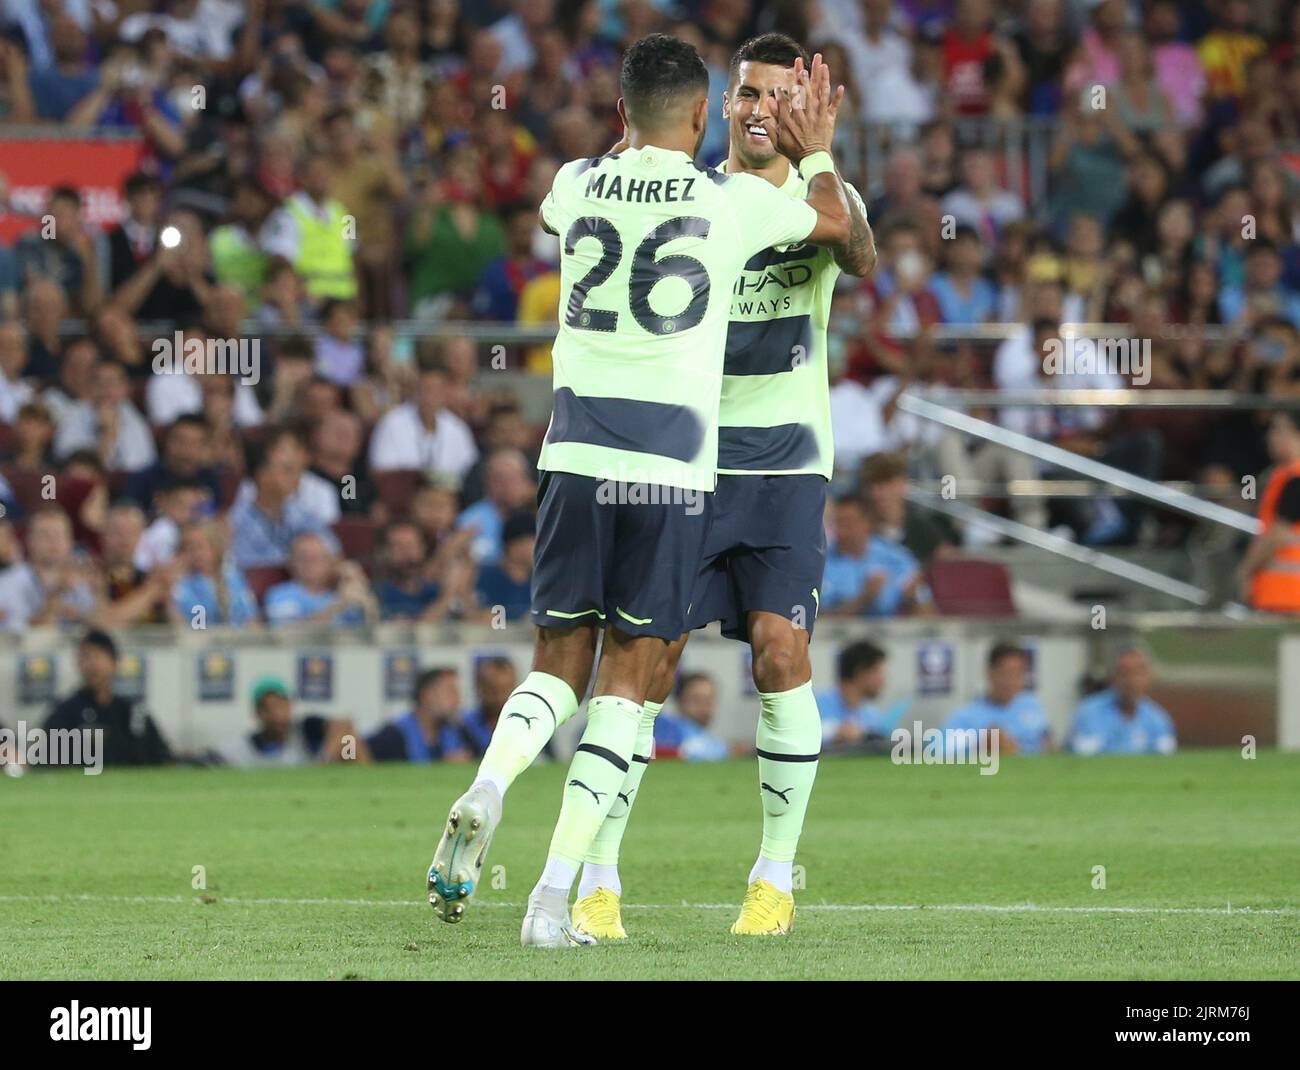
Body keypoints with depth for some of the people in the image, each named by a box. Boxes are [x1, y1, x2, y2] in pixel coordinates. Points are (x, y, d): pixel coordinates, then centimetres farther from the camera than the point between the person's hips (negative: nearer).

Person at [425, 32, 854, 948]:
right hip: (675, 469, -2)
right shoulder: (734, 201, -3)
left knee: (560, 665, 13)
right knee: (628, 680, 4)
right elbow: (835, 224, 18)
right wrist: (816, 152, 36)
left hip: (578, 457, 2)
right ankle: (554, 898, -4)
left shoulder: (580, 184, 4)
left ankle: (488, 786, -19)